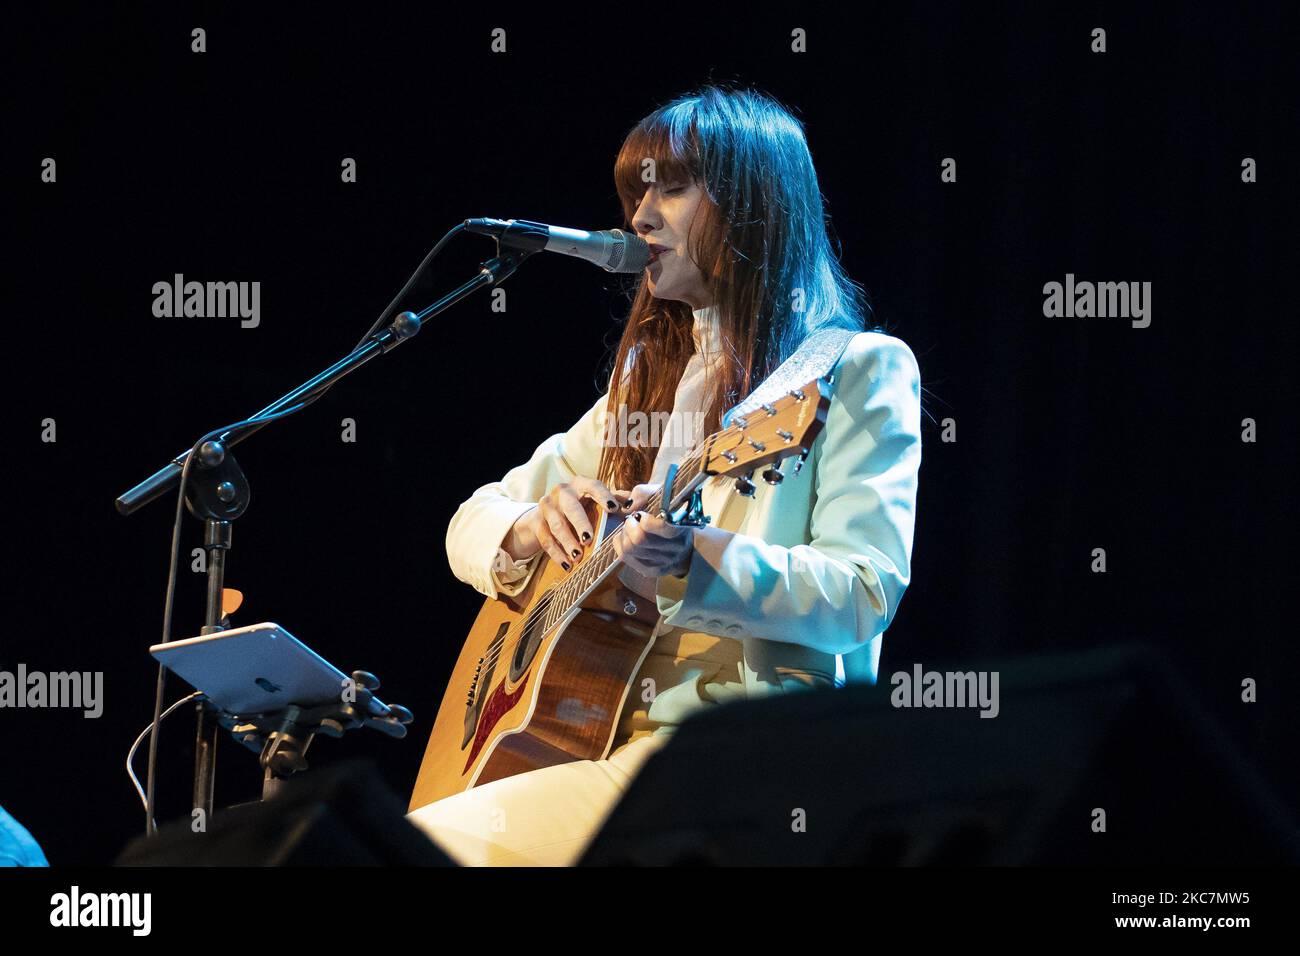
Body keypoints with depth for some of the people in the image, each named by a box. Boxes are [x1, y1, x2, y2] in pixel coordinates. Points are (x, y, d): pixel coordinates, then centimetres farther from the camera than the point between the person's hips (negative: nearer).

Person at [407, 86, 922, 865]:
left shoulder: (857, 370, 1)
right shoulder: (649, 381, 23)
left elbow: (865, 591, -13)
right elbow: (472, 525, 24)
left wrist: (693, 566, -30)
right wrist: (528, 531, -1)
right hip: (609, 735, 7)